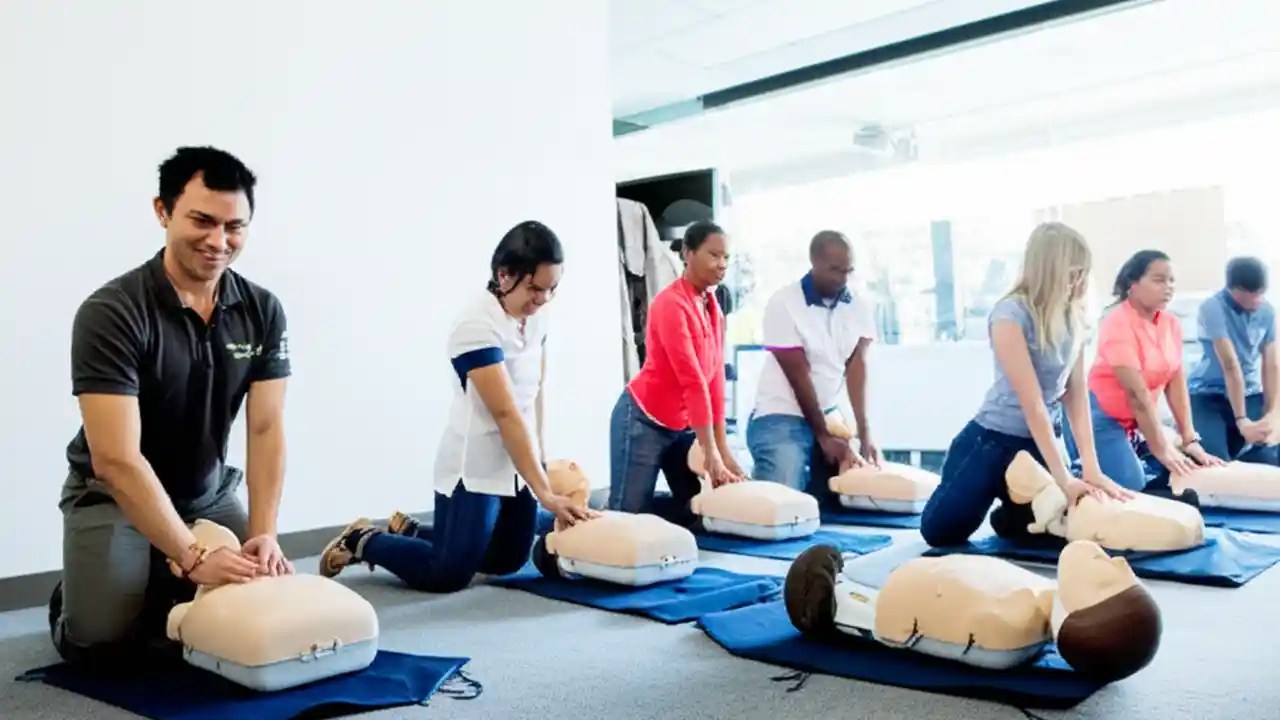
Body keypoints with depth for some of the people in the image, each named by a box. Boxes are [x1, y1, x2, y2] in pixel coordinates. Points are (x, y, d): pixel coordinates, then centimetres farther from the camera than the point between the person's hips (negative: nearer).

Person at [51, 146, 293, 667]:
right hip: (112, 497, -4)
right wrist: (192, 557, -34)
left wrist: (264, 534, -25)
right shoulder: (111, 313, -24)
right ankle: (73, 598, 16)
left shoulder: (263, 312, -9)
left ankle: (166, 592, 20)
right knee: (101, 640, -19)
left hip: (209, 495, 4)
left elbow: (266, 430, -12)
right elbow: (117, 460, -29)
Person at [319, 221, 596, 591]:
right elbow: (506, 413, -27)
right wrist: (545, 493, -28)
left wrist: (541, 457, 3)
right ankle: (363, 541, 20)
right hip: (474, 465, -8)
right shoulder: (477, 324, -23)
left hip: (519, 461, 8)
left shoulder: (535, 316, 1)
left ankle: (407, 530, 33)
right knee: (447, 574, -5)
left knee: (508, 561, 17)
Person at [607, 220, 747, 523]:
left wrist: (723, 449, -3)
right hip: (643, 420, -8)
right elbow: (693, 381, -24)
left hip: (683, 424, 8)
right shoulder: (671, 303, -19)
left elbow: (715, 378, 2)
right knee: (628, 515, -4)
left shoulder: (713, 306, 6)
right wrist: (711, 454, -25)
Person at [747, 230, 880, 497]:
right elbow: (798, 374, -14)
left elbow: (857, 366, -6)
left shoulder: (858, 307, 0)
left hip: (830, 416, 5)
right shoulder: (784, 304, -15)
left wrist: (864, 432, -16)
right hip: (781, 418, -5)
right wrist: (823, 435, -11)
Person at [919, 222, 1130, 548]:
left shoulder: (1073, 317, -2)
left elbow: (1076, 396, -4)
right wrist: (1063, 476, -25)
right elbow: (1032, 402, -24)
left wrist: (1092, 468, -13)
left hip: (1045, 439, 5)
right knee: (940, 532, -1)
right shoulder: (1010, 314, -22)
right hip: (995, 439, -5)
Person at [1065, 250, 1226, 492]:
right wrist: (1161, 449, -23)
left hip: (1140, 418, 8)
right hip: (1104, 416, -8)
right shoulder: (1118, 323, -20)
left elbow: (1177, 383, -1)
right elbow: (1136, 392, -23)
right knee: (1131, 488, -19)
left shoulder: (1172, 324, 2)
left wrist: (1190, 441, -8)